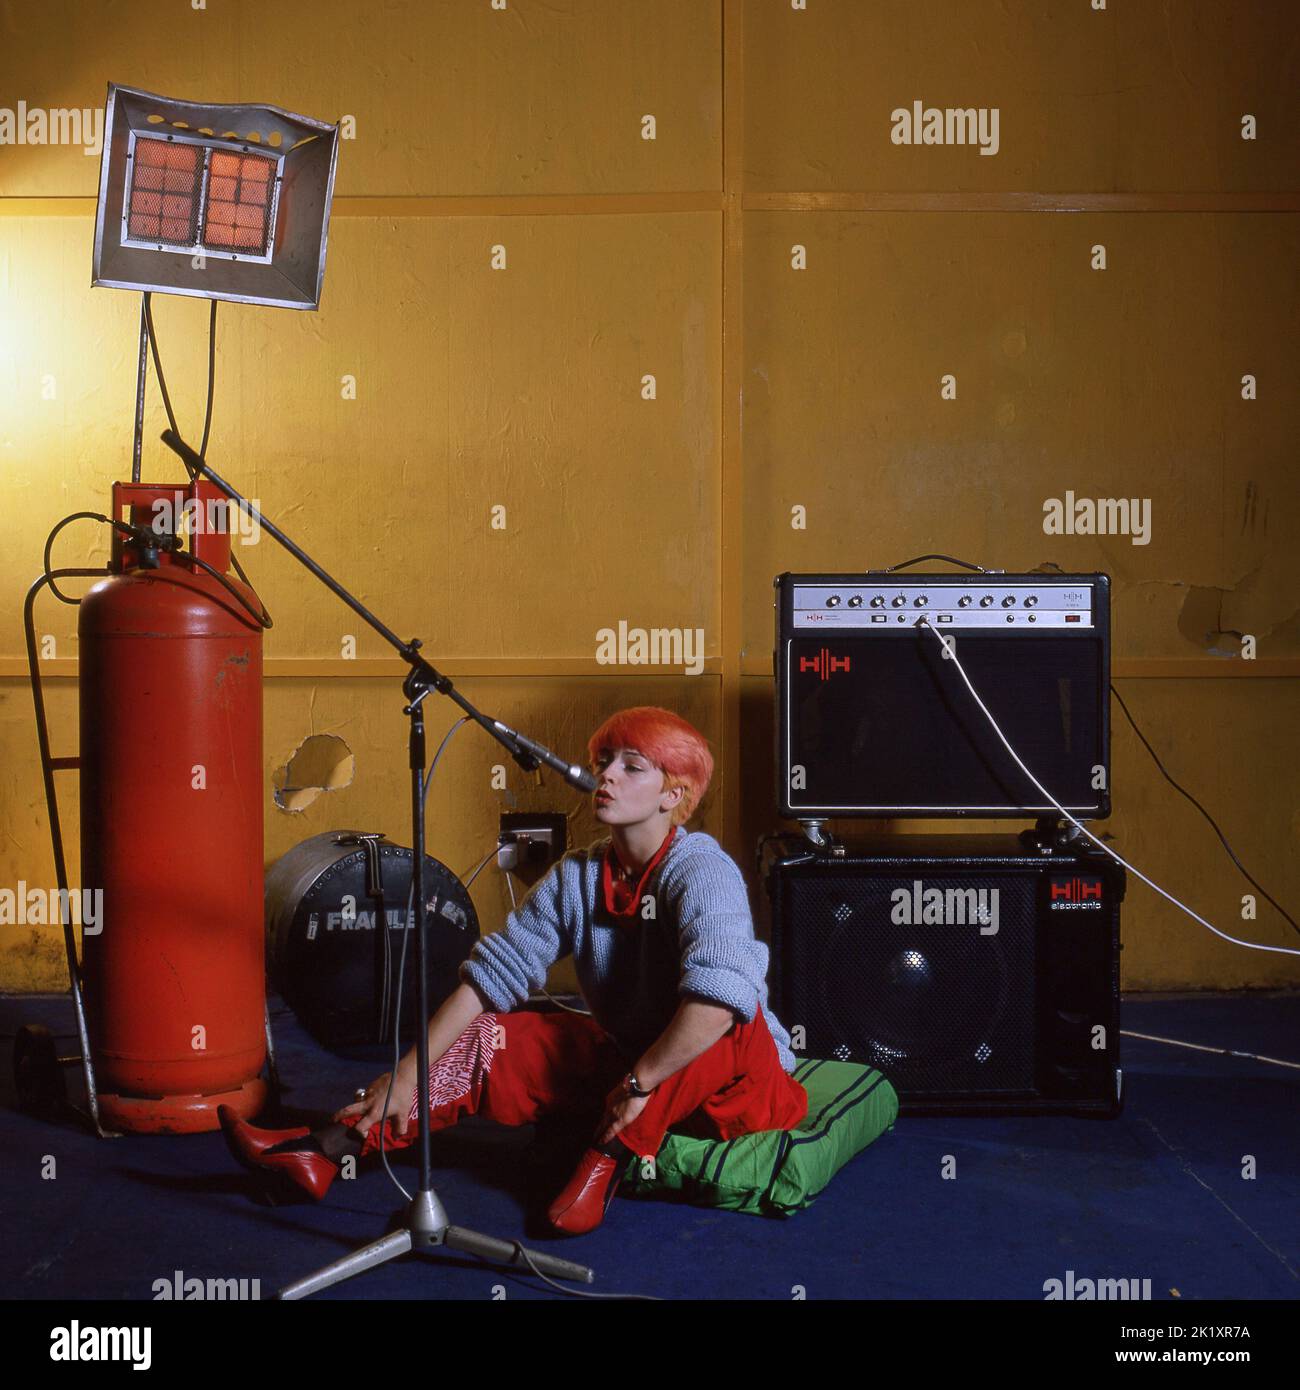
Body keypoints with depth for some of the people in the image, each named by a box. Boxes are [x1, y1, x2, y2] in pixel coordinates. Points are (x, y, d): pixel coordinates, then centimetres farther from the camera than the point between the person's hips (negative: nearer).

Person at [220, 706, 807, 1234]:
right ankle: (324, 1151, -11)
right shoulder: (575, 878, -2)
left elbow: (718, 999, -39)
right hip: (625, 1063, 6)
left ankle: (609, 1154, -22)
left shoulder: (702, 871, -23)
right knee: (486, 1045, -3)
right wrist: (410, 1072, -9)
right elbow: (493, 972, -4)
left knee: (729, 1019, -37)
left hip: (727, 1086, -6)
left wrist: (639, 1084, -31)